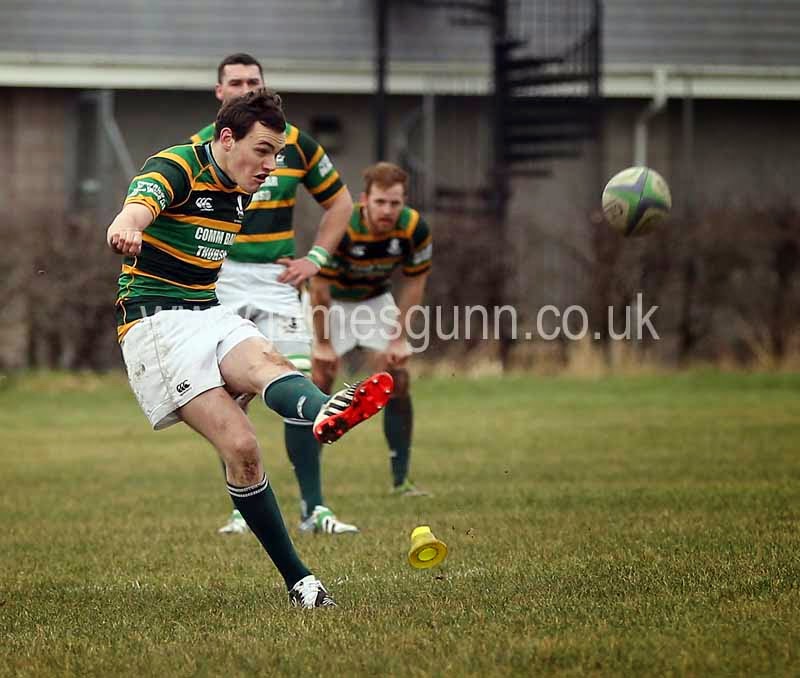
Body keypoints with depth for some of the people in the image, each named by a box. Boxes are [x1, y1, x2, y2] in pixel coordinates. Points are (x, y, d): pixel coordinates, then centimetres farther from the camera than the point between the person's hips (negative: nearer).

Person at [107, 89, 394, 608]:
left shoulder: (240, 189, 14)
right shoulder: (175, 168, -12)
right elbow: (135, 211, -35)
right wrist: (125, 231, -58)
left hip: (209, 314, 6)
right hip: (156, 321, -6)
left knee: (267, 362, -31)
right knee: (240, 445, -22)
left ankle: (324, 413, -62)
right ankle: (297, 579, -30)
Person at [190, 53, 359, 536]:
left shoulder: (295, 143, 3)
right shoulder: (199, 148, 1)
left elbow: (340, 201, 15)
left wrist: (316, 258, 4)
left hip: (277, 279, 1)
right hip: (219, 282, -1)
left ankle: (314, 508, -3)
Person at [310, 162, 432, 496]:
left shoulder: (415, 229, -25)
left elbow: (415, 281, -9)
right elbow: (319, 288, -24)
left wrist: (400, 337, -11)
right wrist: (323, 343, -18)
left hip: (376, 300, 3)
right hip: (333, 302, -3)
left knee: (398, 380, -8)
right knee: (321, 380, -11)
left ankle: (401, 478, -5)